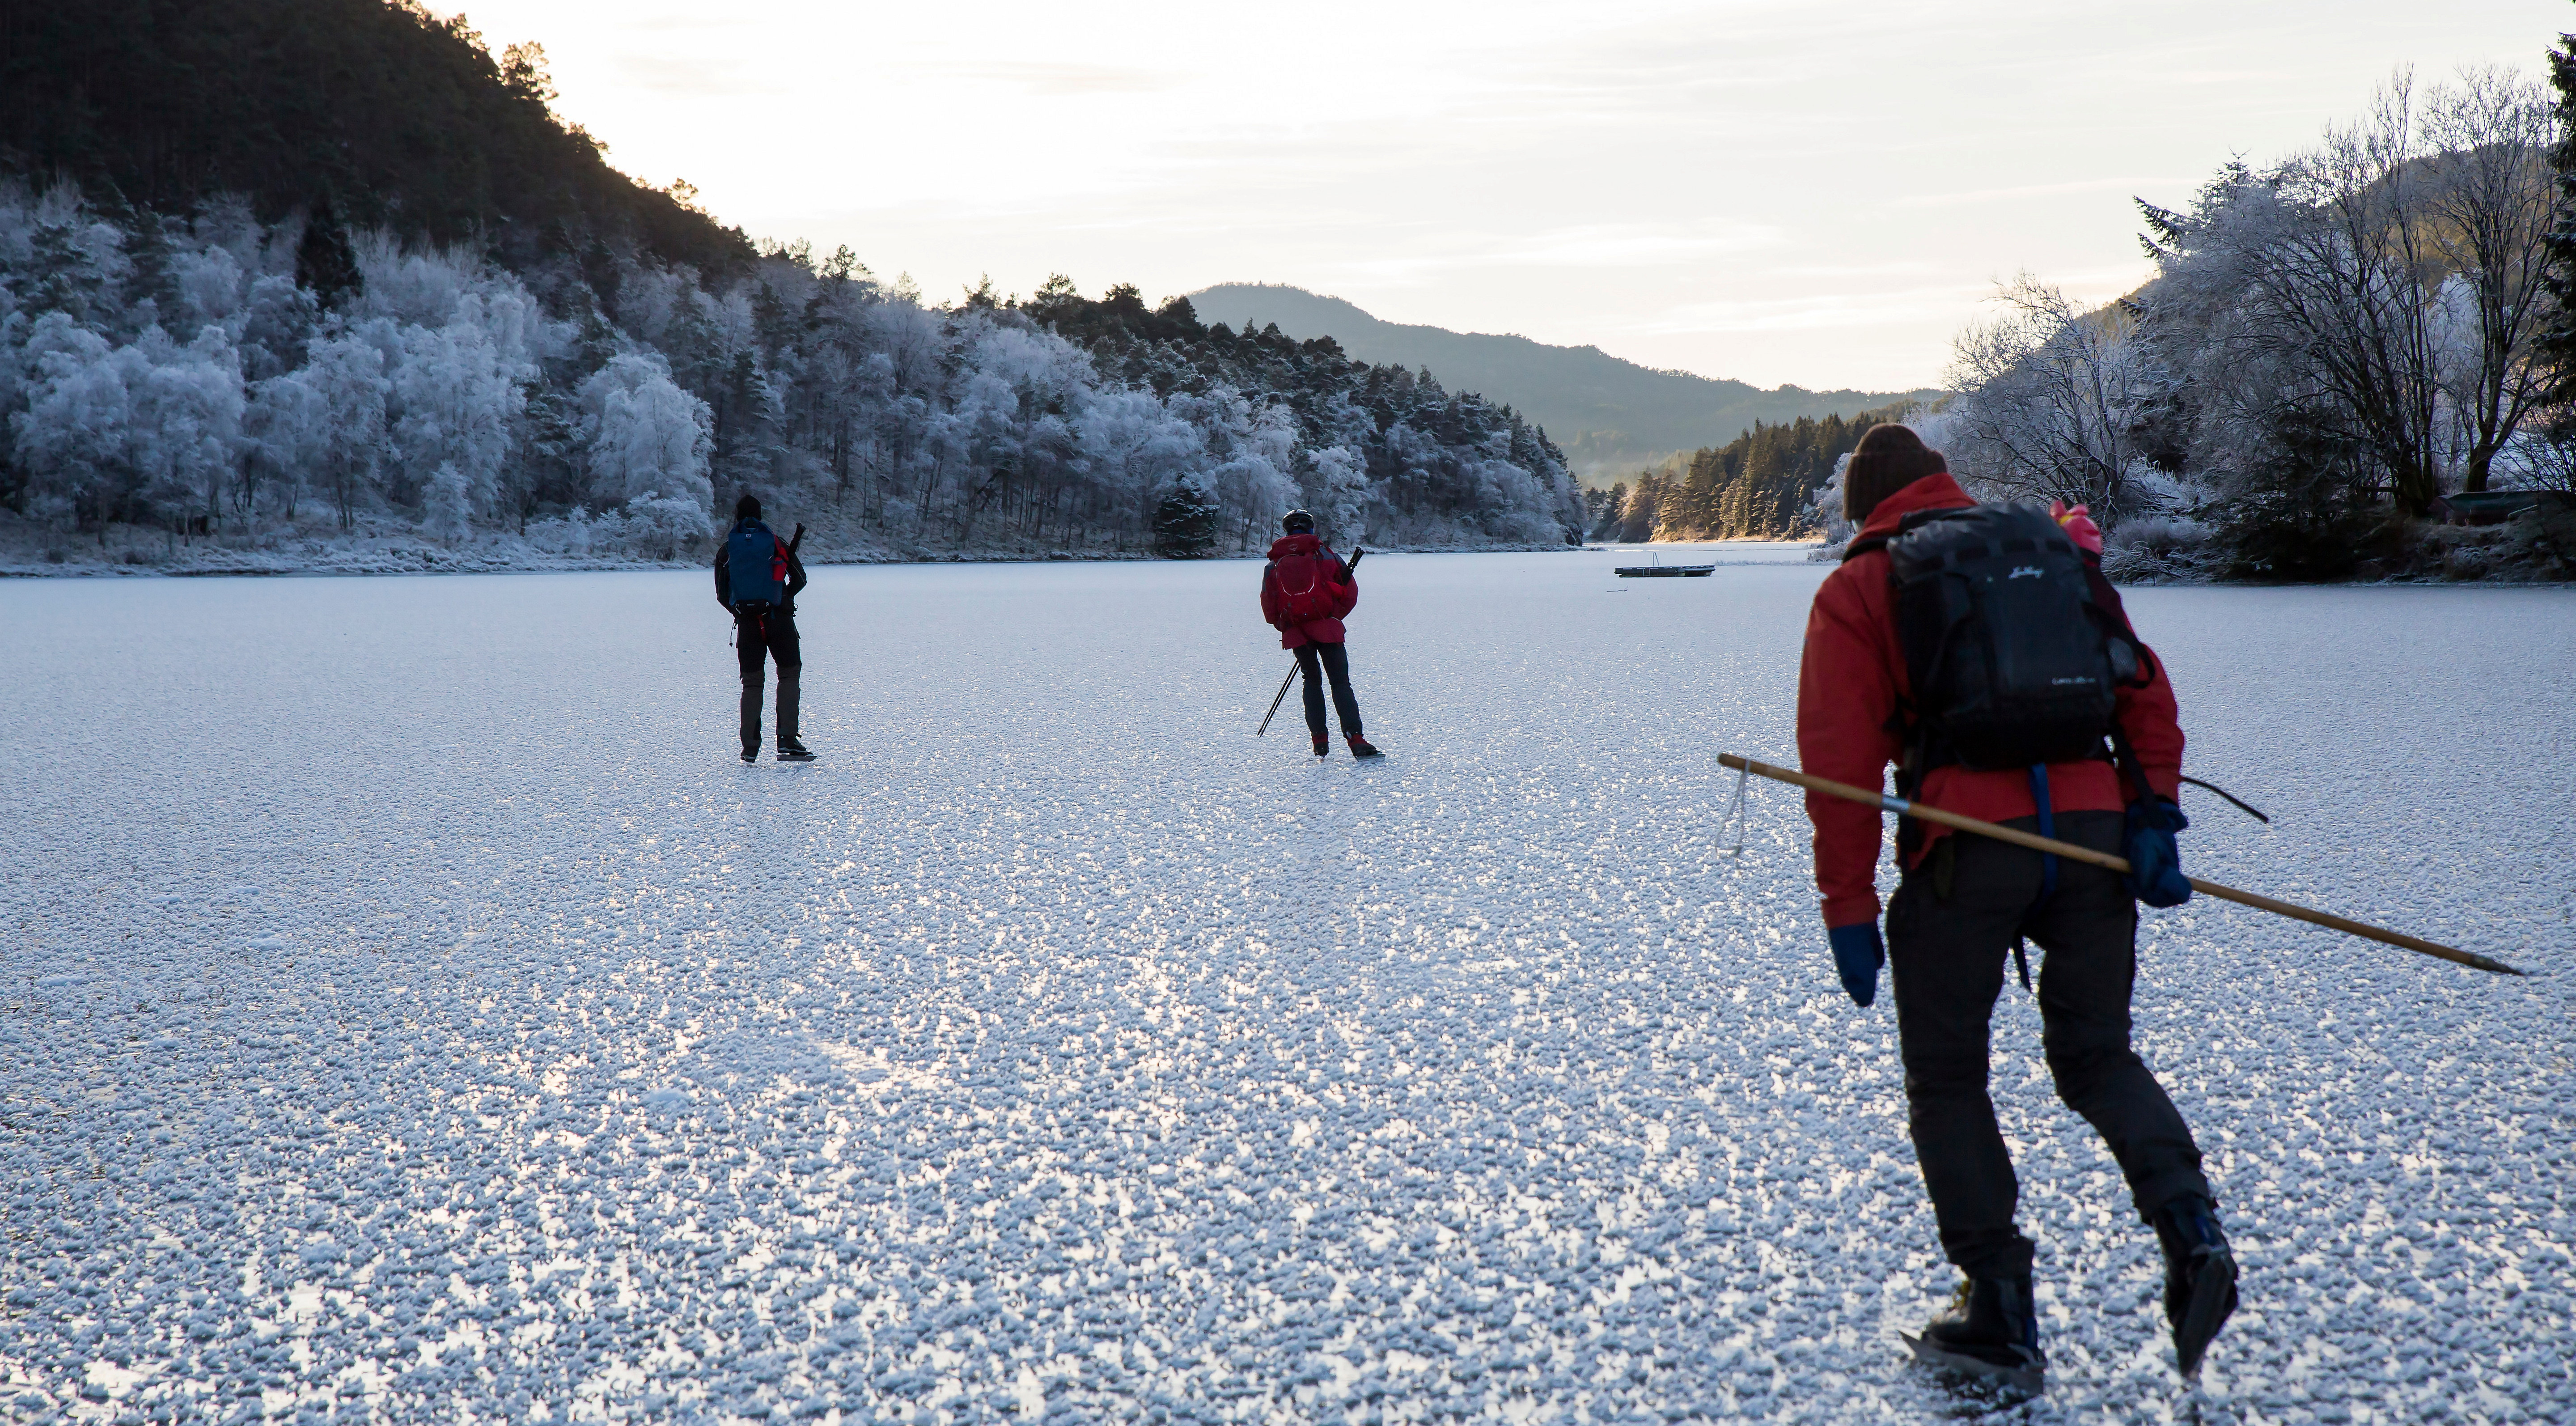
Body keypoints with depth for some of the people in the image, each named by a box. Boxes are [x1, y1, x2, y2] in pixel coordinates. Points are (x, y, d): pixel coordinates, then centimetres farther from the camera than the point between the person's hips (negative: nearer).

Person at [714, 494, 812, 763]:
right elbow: (800, 579, 5)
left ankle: (750, 747, 5)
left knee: (751, 682, 10)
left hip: (747, 623, 2)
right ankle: (787, 740, -7)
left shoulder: (726, 550, 5)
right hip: (779, 620, -2)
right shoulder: (776, 544, 2)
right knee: (789, 673, 6)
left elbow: (722, 595, 6)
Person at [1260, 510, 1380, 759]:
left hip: (1296, 633, 2)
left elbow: (1269, 611, 6)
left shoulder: (1273, 566, 7)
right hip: (1327, 629, -2)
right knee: (1340, 682, -1)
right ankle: (1355, 740, -15)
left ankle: (1320, 739, 10)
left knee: (1312, 681, 18)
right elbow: (1350, 595, 4)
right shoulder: (1327, 556, 3)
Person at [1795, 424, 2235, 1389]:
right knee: (2098, 1058, 18)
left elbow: (1839, 759, 2)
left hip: (1966, 846, -4)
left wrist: (1848, 908, 2)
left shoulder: (1857, 590, 11)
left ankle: (2000, 1317, 9)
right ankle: (2191, 1229, -7)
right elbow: (2144, 686, 10)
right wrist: (2155, 814, 5)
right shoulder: (2053, 549, 21)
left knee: (1945, 1079, 12)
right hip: (2091, 832, 4)